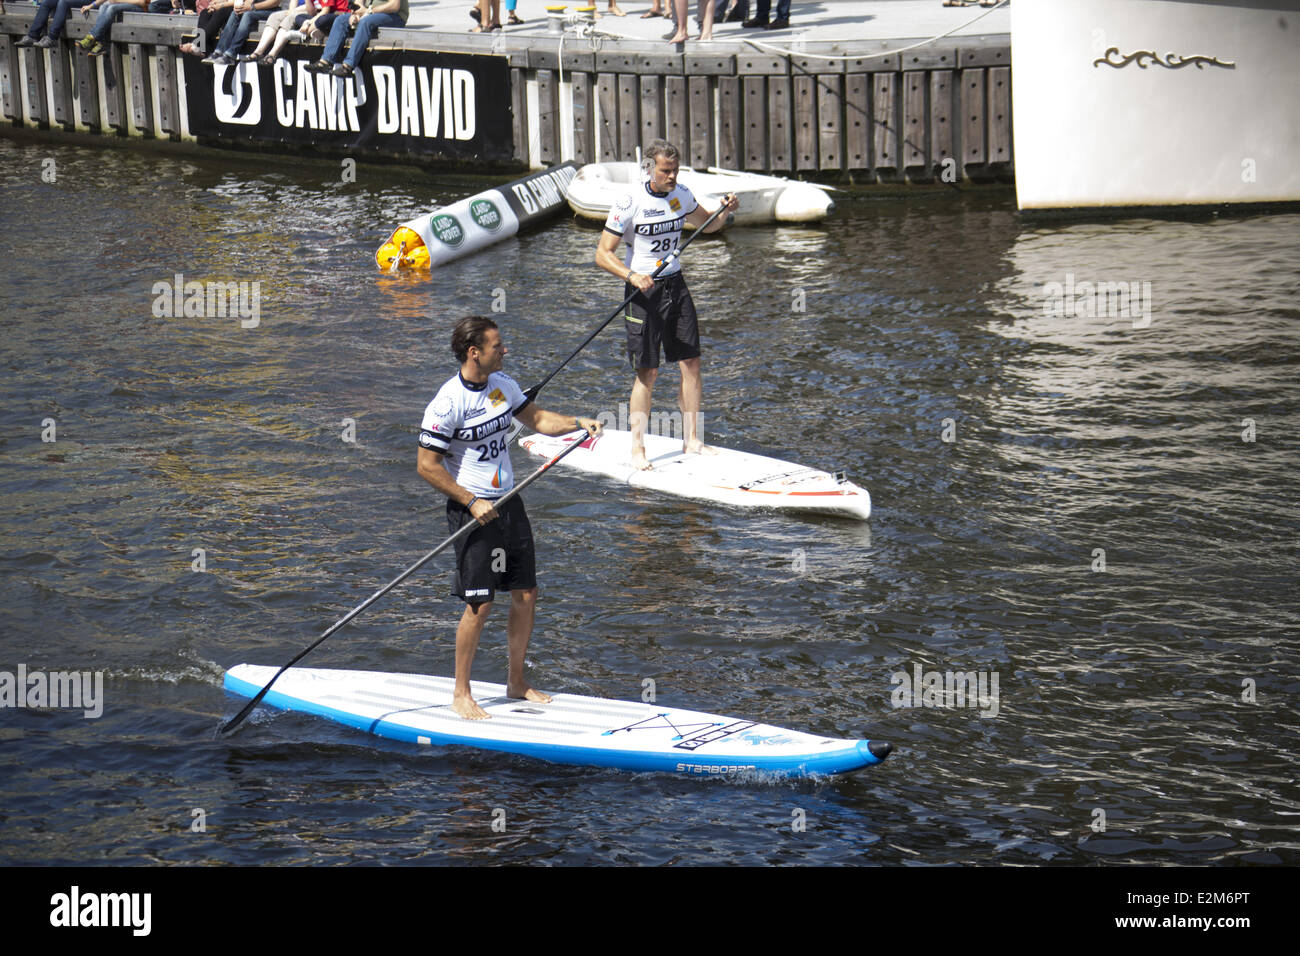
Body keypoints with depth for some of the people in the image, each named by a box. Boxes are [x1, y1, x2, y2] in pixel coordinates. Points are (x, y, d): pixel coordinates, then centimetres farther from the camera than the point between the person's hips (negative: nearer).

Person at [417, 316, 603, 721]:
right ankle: (461, 694, 6)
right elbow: (427, 465, -16)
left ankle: (516, 682, 24)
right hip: (473, 511, -7)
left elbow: (536, 418, 18)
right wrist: (472, 502, -18)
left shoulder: (501, 384, 4)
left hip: (508, 502, 7)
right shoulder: (448, 403, -18)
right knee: (479, 604, -8)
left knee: (526, 595, 9)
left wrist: (578, 423, 0)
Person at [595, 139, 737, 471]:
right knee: (647, 372, -6)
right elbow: (603, 254, -14)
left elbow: (707, 224, 22)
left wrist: (726, 213, 0)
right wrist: (631, 275, -30)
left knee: (691, 363, 4)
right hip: (643, 290, -6)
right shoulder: (630, 203, -14)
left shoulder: (681, 196, 3)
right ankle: (637, 449, 3)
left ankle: (691, 440, 15)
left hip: (675, 285, 6)